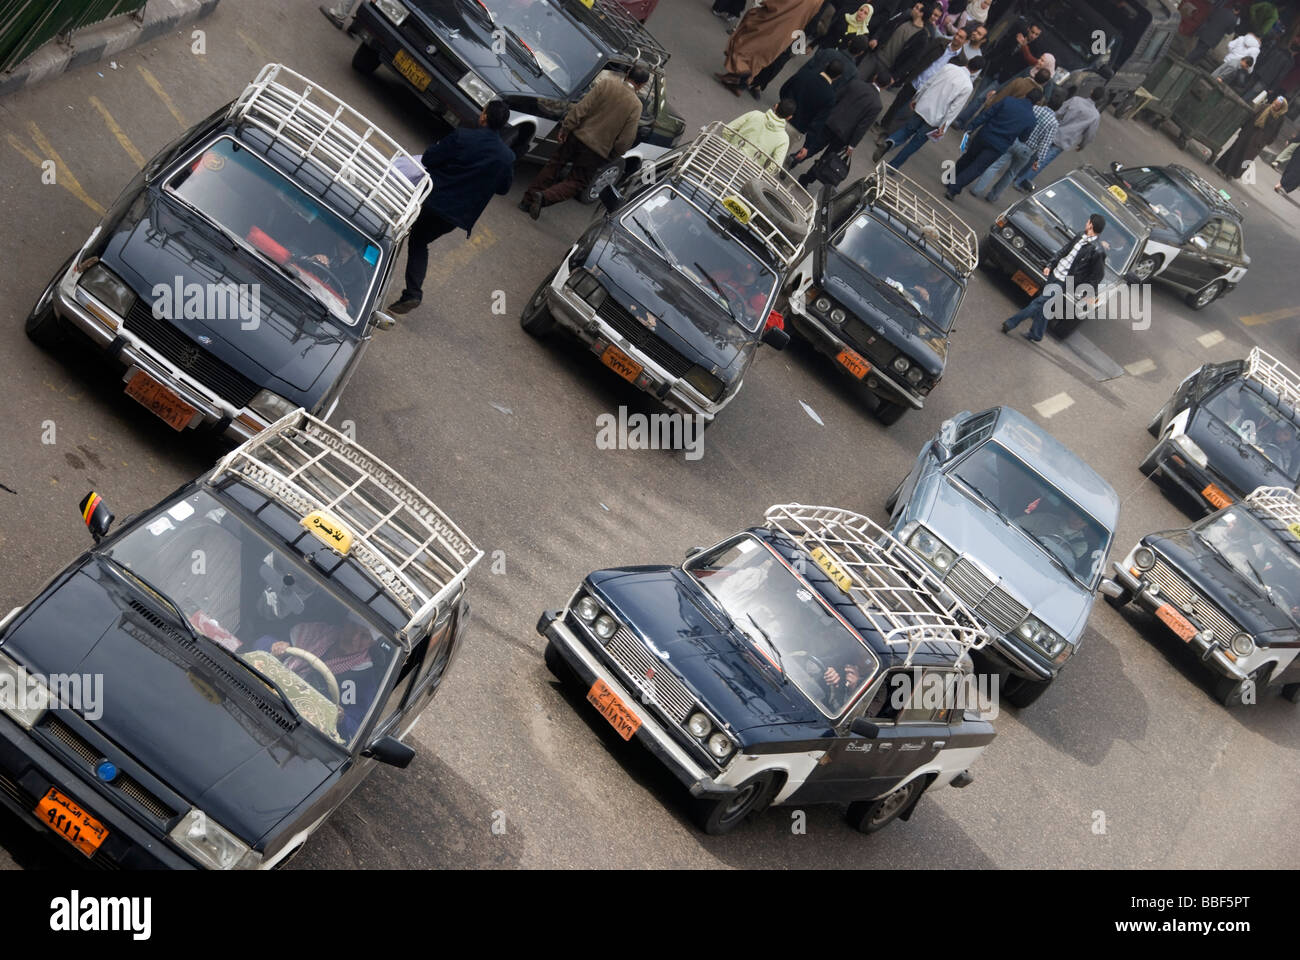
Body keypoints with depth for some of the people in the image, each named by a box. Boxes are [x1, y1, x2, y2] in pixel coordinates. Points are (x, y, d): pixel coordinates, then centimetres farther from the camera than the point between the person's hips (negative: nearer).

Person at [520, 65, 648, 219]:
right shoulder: (636, 105, -9)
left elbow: (582, 107, -9)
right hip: (597, 150, -2)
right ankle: (544, 197, -13)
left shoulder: (606, 83, -5)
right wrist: (612, 156, 6)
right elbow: (627, 138, -8)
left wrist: (566, 127, -2)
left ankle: (529, 199, 20)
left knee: (553, 166, 19)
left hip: (578, 136, 2)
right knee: (576, 183, 10)